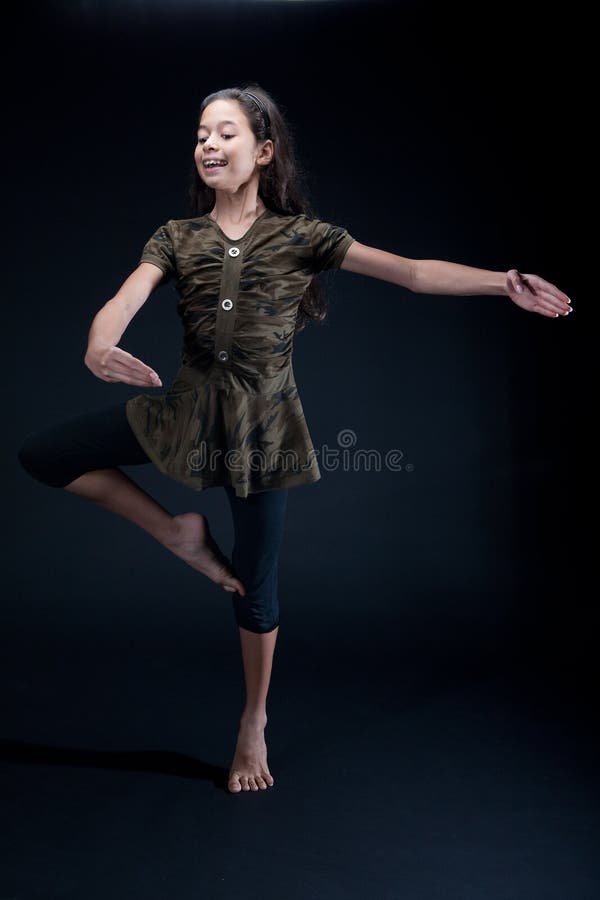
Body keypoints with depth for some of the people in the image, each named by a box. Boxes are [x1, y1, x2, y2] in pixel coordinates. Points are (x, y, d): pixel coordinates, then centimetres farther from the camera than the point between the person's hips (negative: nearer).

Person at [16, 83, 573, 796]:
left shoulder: (301, 235, -3)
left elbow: (413, 272, -11)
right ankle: (177, 532, 5)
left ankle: (255, 721, 31)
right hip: (188, 411, 3)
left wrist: (504, 282, -24)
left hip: (262, 426, -3)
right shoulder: (176, 238, 3)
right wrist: (98, 347, -37)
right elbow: (123, 302, -13)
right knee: (39, 454, -4)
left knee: (255, 585, 6)